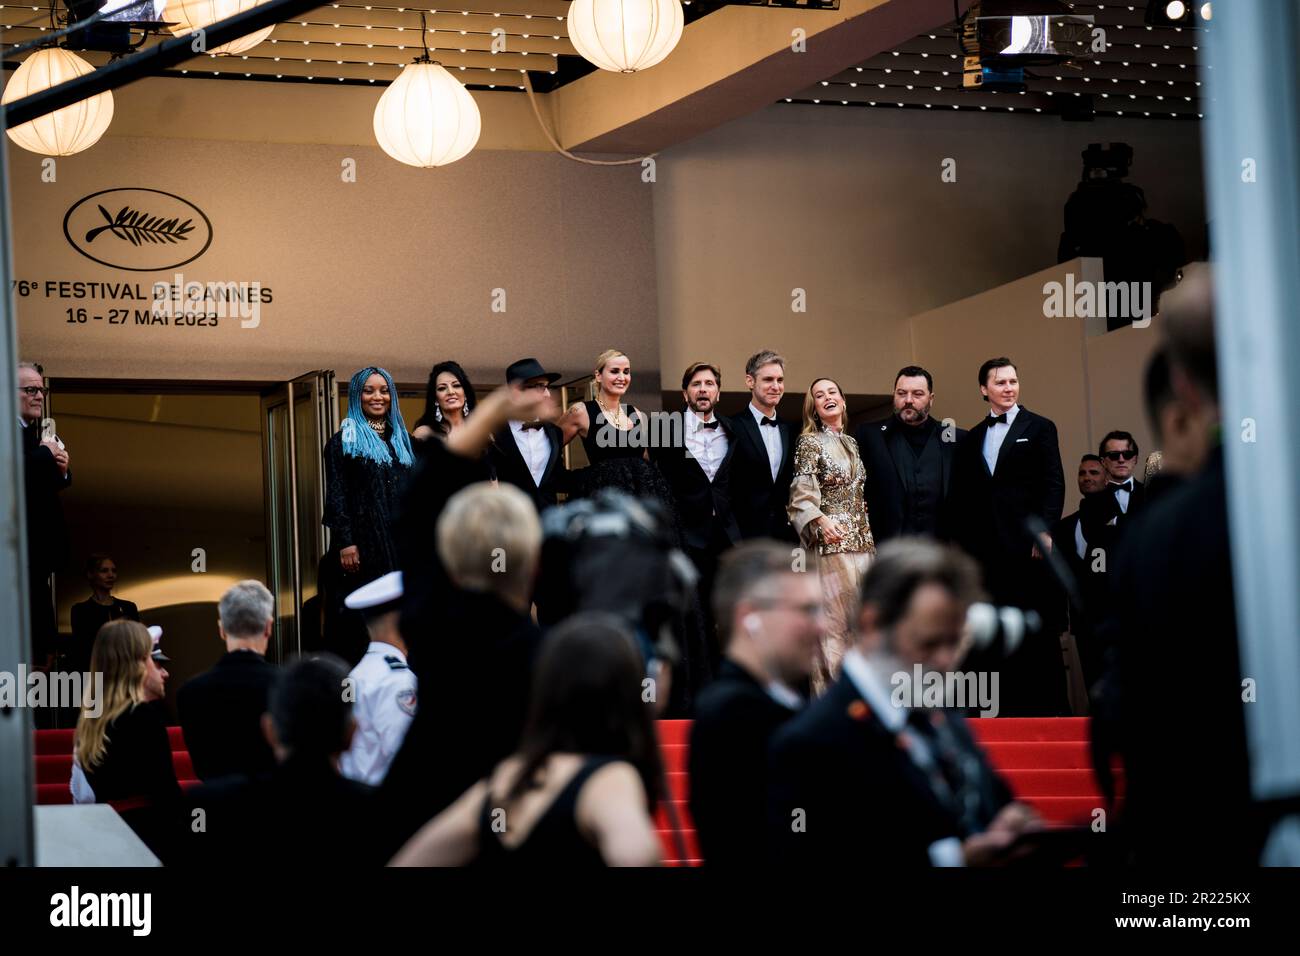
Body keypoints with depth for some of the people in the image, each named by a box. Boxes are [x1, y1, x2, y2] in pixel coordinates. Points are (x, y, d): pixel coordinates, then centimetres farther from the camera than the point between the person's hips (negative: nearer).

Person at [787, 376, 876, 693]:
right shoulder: (810, 443, -3)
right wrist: (822, 520, -31)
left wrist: (870, 536, 16)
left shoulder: (852, 443, 16)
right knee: (834, 619, -9)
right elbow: (802, 494, -13)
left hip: (862, 539, 7)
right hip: (831, 539, -7)